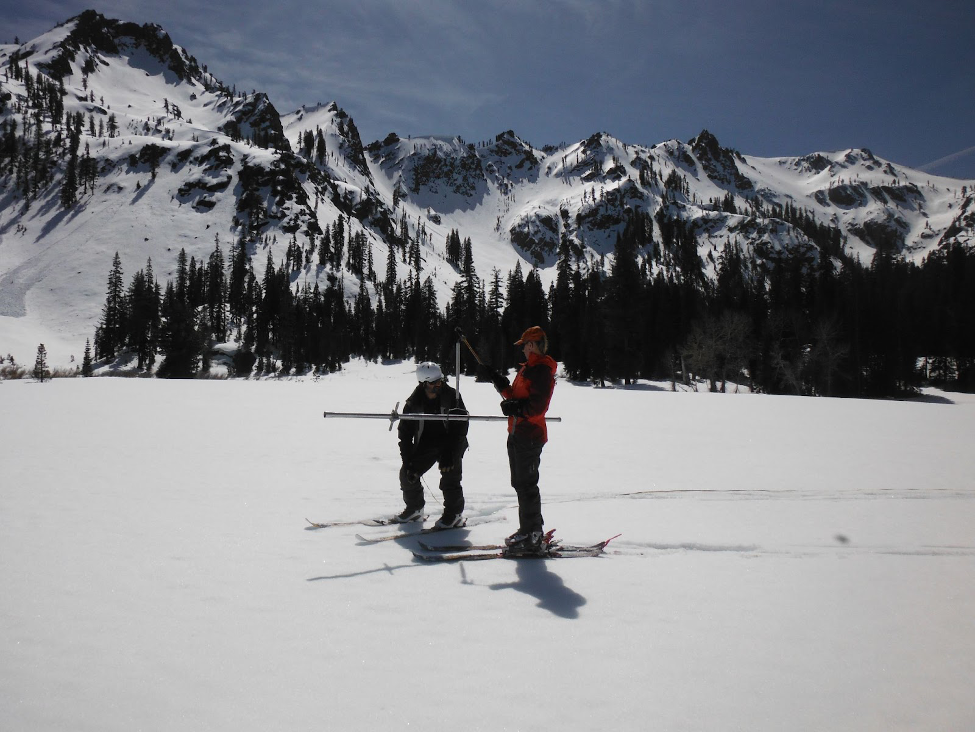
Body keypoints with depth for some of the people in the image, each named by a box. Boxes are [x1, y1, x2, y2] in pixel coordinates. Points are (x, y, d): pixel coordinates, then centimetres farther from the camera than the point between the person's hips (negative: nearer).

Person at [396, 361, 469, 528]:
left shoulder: (452, 396, -15)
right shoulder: (414, 403, -9)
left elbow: (461, 426, -17)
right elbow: (404, 433, -3)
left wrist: (449, 454, -24)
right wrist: (407, 462, -10)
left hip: (450, 442, -3)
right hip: (425, 444, 3)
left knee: (450, 475, -20)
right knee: (407, 474, -3)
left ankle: (454, 514, -6)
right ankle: (414, 508, 19)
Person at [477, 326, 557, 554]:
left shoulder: (543, 370, -13)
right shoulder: (527, 368, 18)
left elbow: (537, 406, -22)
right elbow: (515, 395, 21)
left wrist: (516, 408, -30)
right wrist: (495, 378, 19)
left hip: (530, 436, -10)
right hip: (518, 433, 10)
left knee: (526, 486, -7)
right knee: (520, 483, 16)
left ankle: (533, 538, -1)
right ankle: (528, 530, 27)